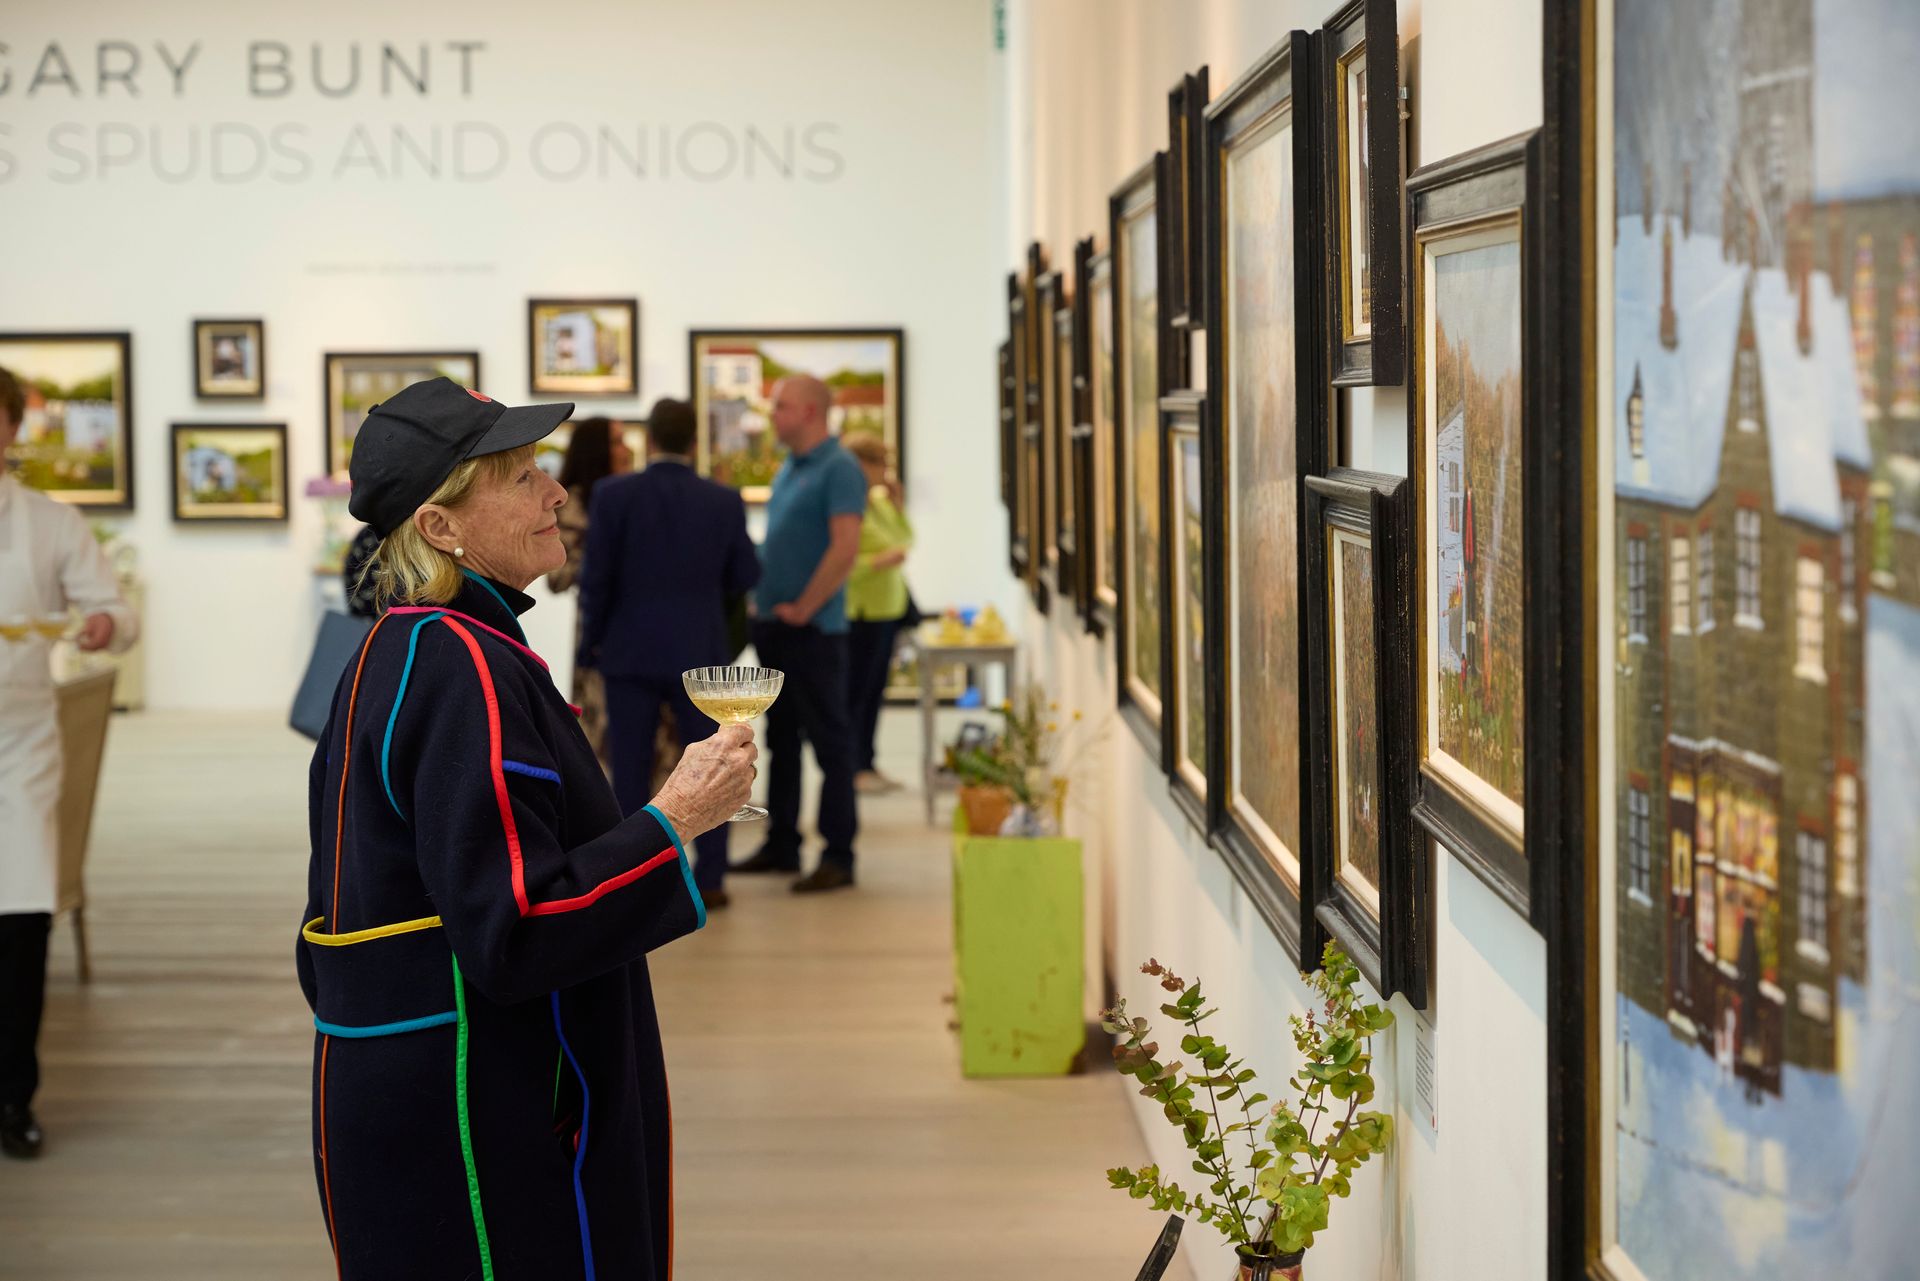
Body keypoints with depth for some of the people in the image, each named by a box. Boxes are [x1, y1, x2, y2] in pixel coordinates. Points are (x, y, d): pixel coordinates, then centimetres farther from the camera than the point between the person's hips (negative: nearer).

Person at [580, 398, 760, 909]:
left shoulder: (614, 494, -8)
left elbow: (596, 576, -7)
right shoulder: (724, 501, -4)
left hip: (630, 651, -1)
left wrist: (592, 641, 5)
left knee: (630, 769, 5)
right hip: (700, 651, 1)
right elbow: (745, 575, 3)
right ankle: (710, 879, 9)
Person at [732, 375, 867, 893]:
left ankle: (838, 857, 0)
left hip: (812, 630, -9)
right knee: (780, 739, 13)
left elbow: (845, 548, -21)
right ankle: (781, 845, 21)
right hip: (774, 624, 9)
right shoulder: (788, 469, 15)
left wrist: (802, 609, -17)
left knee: (830, 742, -3)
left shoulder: (838, 470, -13)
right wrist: (763, 600, 10)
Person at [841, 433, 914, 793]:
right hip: (861, 611, -9)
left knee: (875, 689, 12)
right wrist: (882, 561, -22)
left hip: (888, 608, 9)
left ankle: (867, 764, 20)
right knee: (857, 689, -2)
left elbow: (905, 539, 17)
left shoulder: (879, 500, 10)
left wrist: (896, 501, 8)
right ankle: (855, 768, 5)